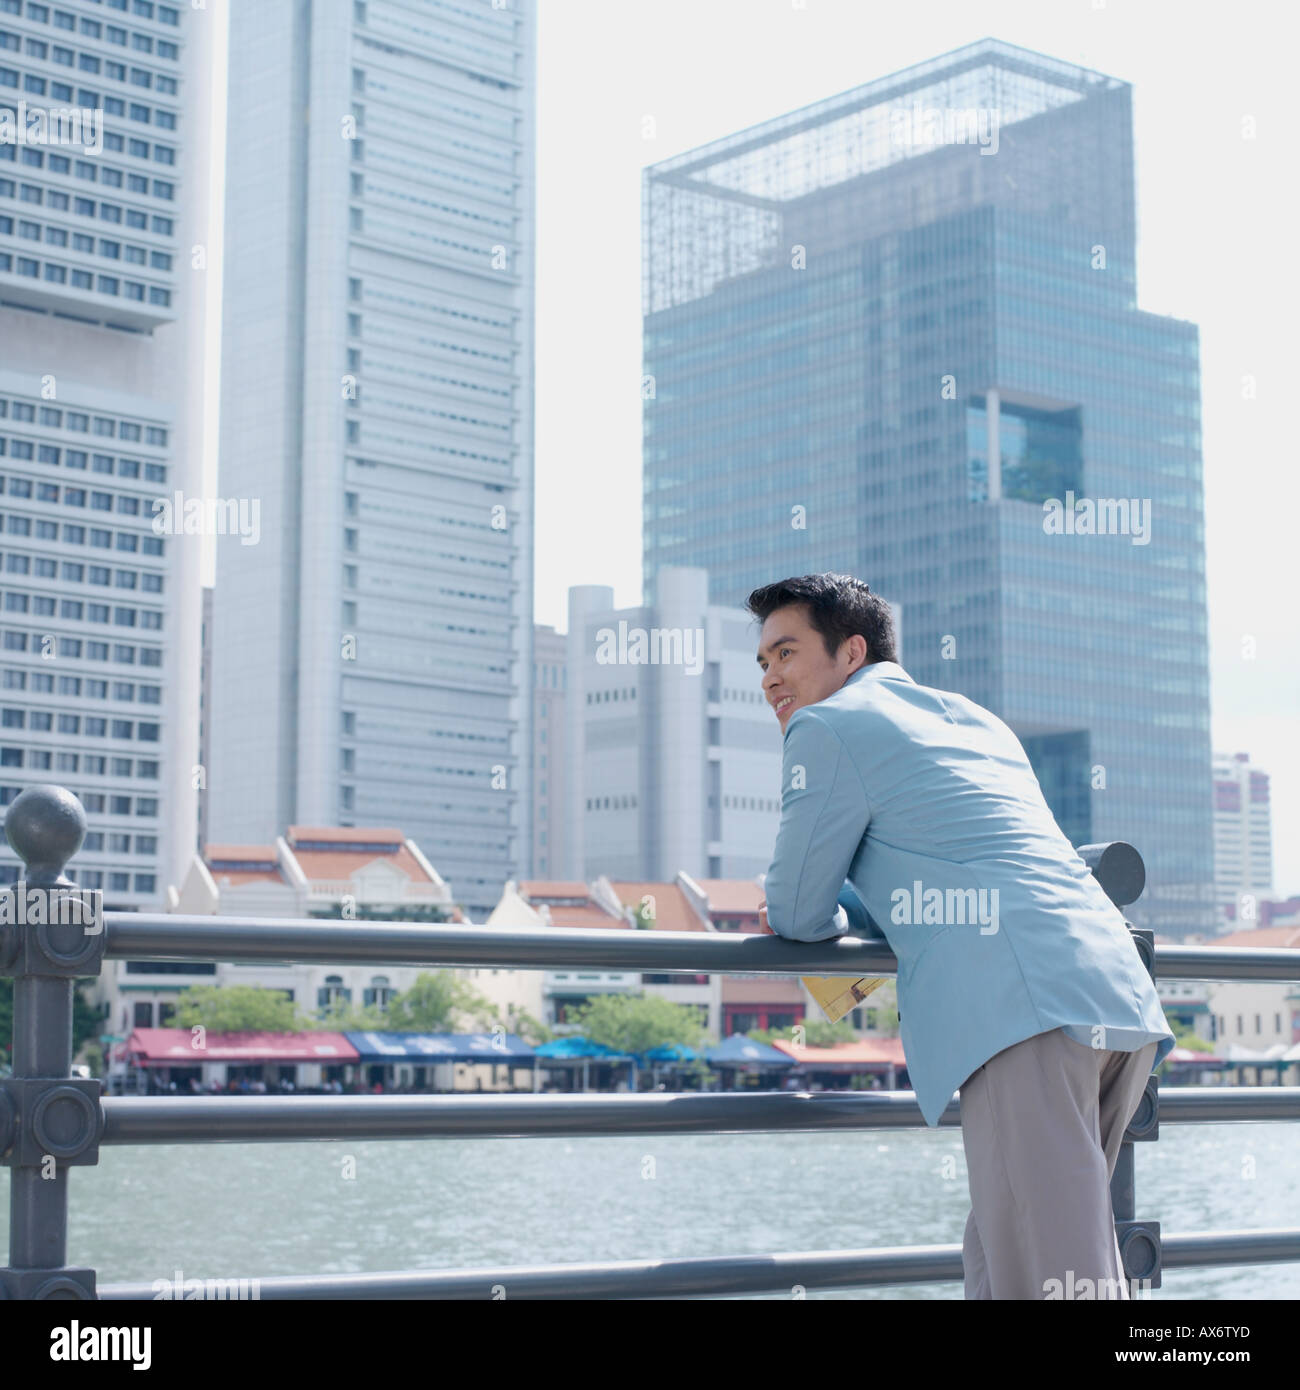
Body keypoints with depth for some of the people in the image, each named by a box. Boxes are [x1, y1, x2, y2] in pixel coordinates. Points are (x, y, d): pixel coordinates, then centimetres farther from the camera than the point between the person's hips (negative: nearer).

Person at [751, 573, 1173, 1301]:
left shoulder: (829, 727, 6)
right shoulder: (978, 720, 31)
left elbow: (798, 914, 10)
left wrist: (828, 917, 30)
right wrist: (852, 910, 34)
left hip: (1026, 1013, -9)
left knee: (1042, 1278, -13)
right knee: (997, 1261, 16)